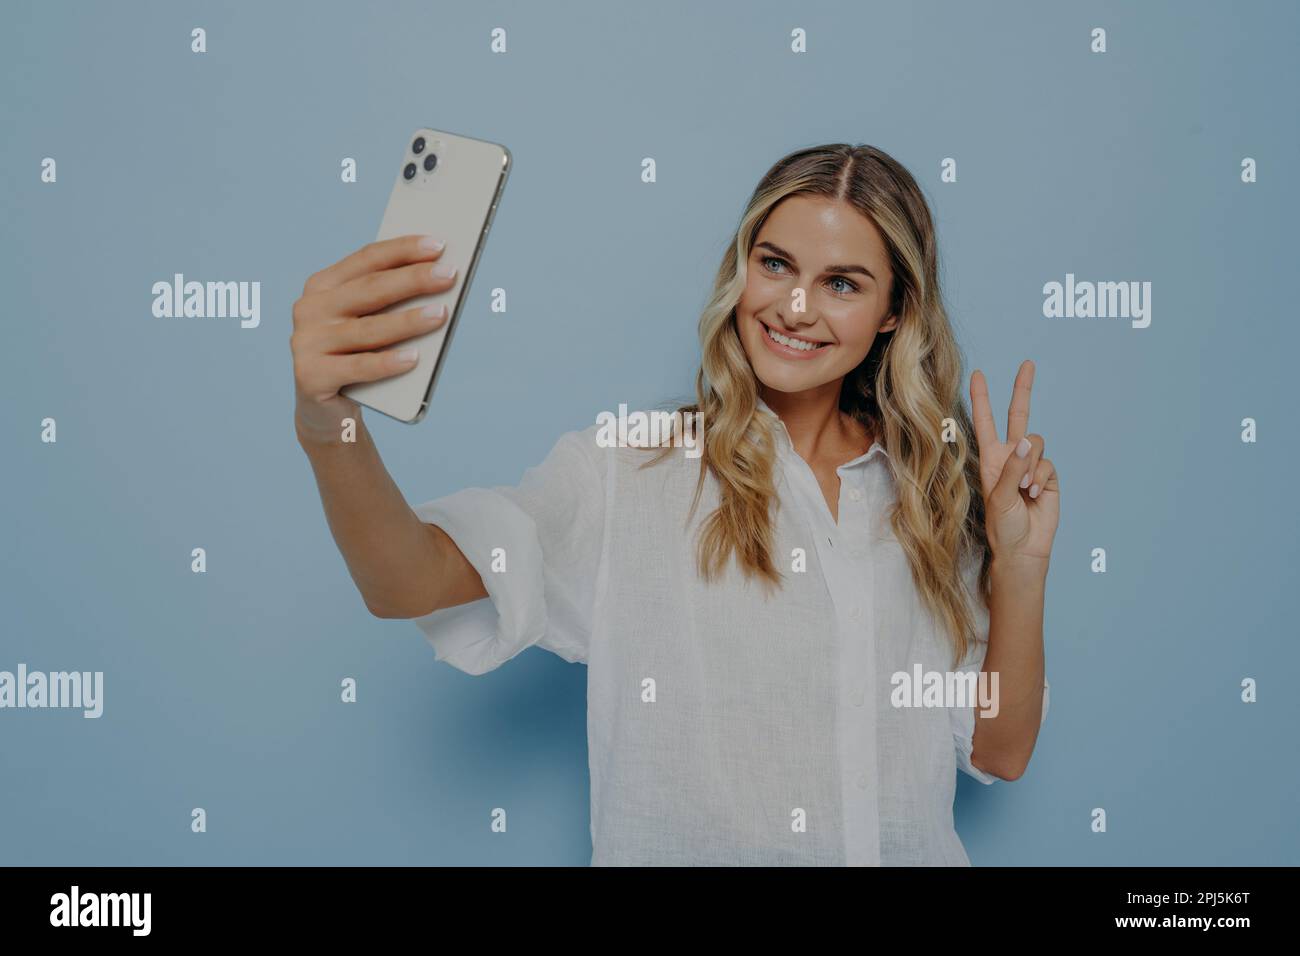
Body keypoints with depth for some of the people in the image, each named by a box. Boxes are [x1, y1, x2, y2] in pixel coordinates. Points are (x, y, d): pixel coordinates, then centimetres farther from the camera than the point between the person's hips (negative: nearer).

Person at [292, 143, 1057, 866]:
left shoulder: (934, 496, 6)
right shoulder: (628, 471, -4)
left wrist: (1021, 567, -5)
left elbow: (1001, 753, 9)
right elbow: (412, 585, -19)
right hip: (673, 849, -2)